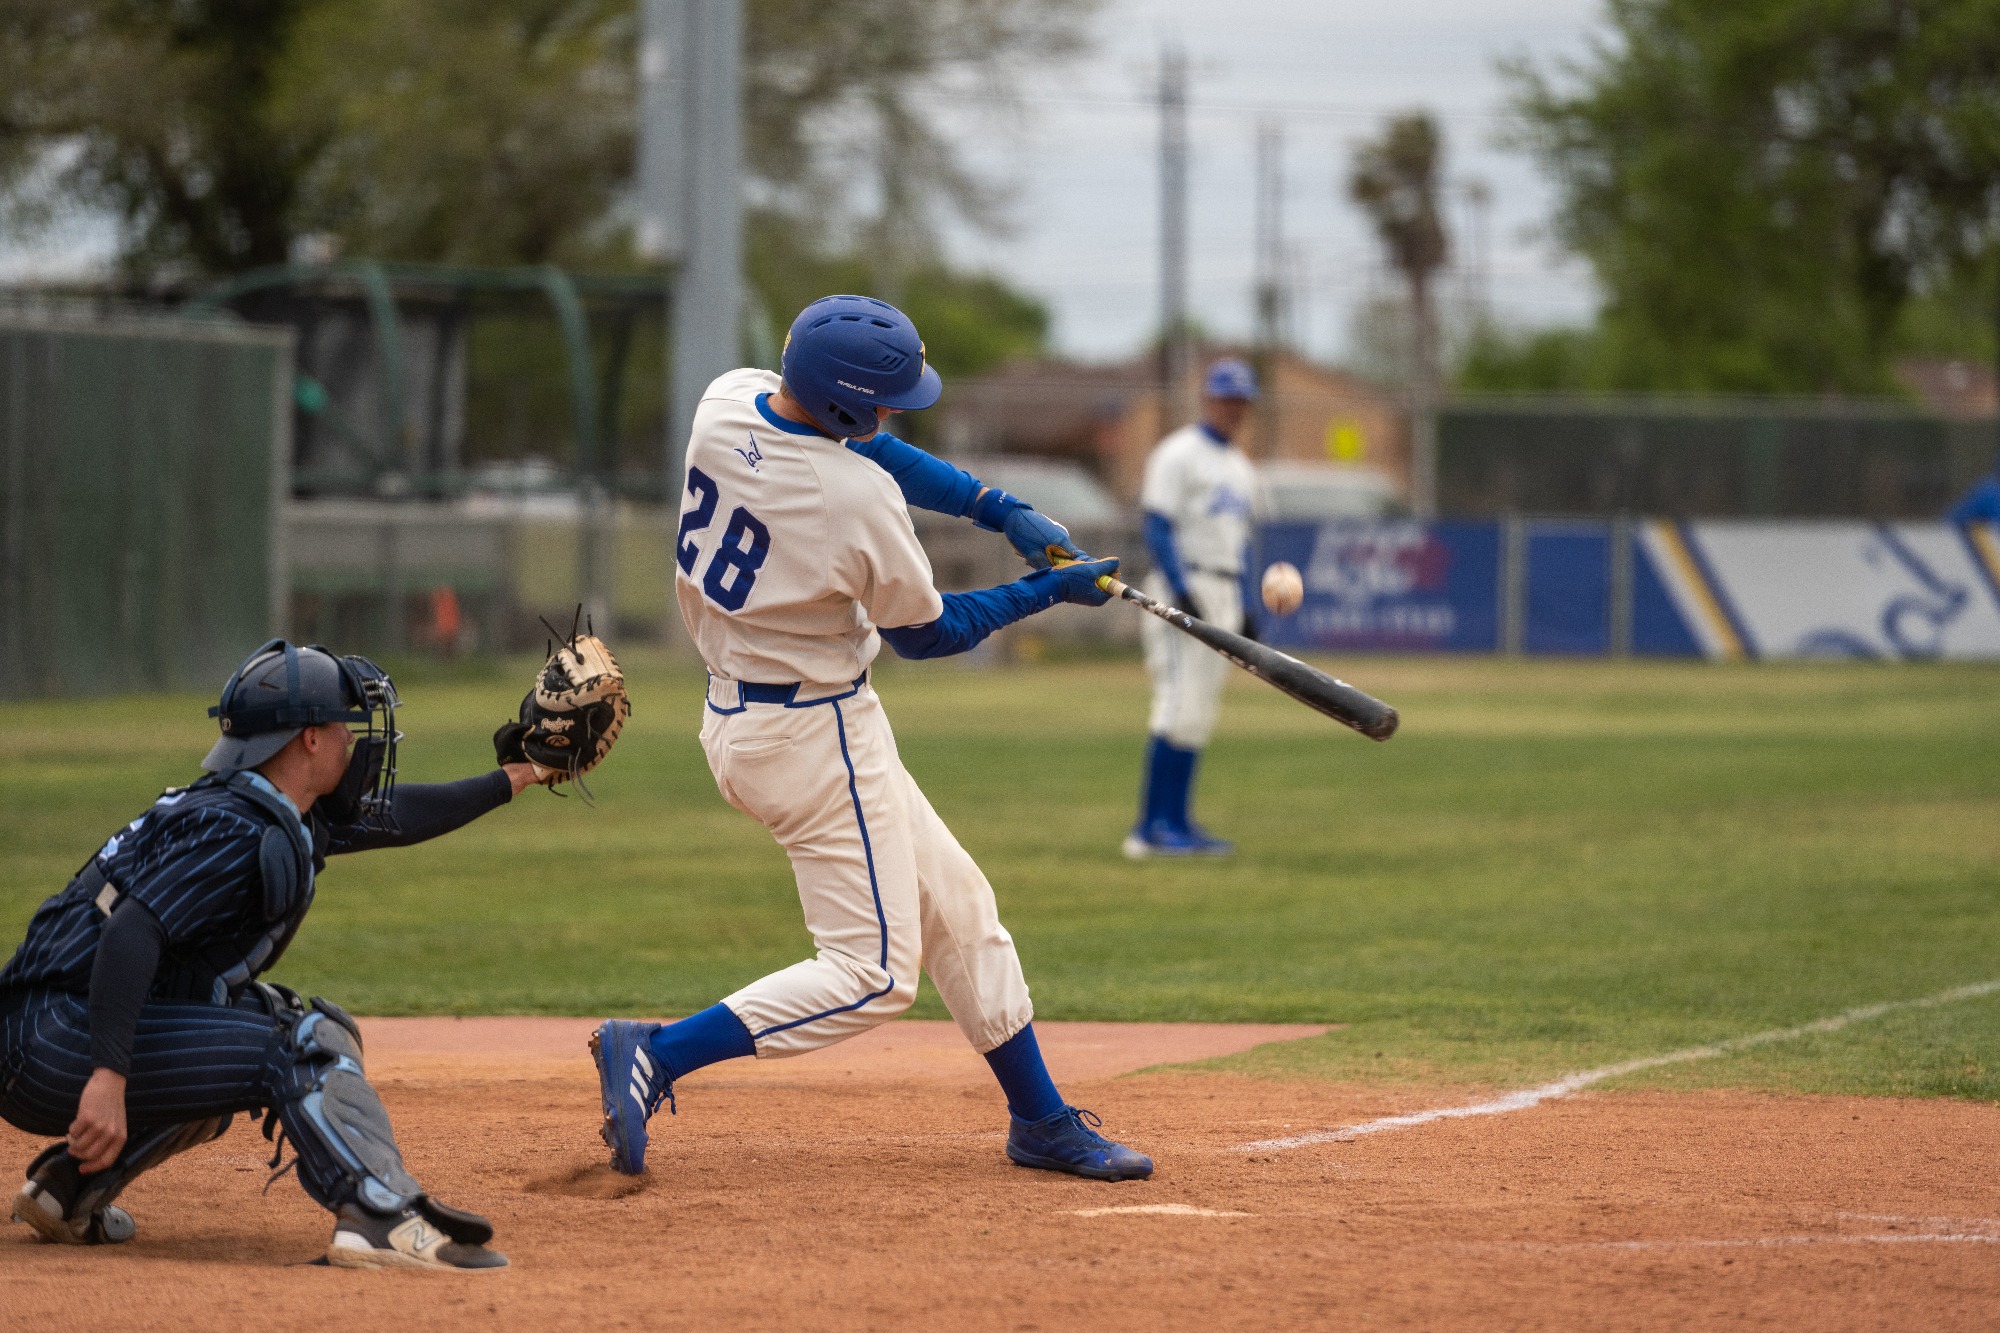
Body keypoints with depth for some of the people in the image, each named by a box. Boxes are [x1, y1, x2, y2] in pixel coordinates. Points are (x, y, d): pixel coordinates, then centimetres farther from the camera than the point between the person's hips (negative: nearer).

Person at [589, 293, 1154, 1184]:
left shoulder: (727, 402, -5)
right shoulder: (861, 501, -26)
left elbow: (862, 446, 12)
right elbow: (926, 633, -9)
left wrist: (999, 508, 3)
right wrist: (1049, 589, 3)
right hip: (815, 738, -9)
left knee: (958, 909, 18)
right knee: (873, 974, -4)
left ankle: (1041, 1119, 27)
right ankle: (657, 1055, -11)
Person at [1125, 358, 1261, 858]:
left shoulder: (1240, 469, 20)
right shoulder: (1177, 455, -7)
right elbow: (1158, 529, -14)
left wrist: (1244, 609, 18)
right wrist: (1182, 594, -24)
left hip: (1224, 597, 9)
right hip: (1182, 588, -9)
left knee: (1199, 715, 7)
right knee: (1181, 708, -16)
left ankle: (1177, 823, 9)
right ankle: (1152, 827, -17)